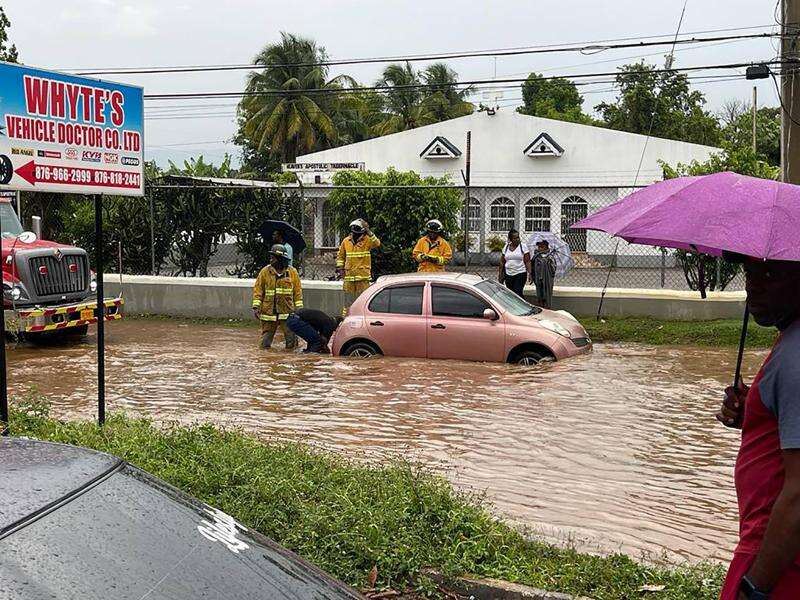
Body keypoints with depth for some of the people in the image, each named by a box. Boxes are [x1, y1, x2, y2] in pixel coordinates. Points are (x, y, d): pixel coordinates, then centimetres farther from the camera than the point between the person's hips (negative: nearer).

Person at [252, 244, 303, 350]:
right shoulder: (265, 271, 2)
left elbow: (297, 291, 7)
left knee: (291, 341, -5)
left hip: (287, 313, -1)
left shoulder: (292, 272, 3)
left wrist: (299, 308, 3)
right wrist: (256, 306, -7)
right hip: (269, 312, 1)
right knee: (265, 344, 4)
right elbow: (258, 289, 2)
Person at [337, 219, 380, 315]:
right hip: (349, 275, 4)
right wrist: (340, 268, 8)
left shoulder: (367, 240, -3)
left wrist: (368, 232, -25)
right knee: (348, 301, 10)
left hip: (363, 276, -4)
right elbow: (340, 256, 18)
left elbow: (377, 244, -24)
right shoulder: (346, 241, 8)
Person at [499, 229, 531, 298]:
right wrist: (500, 274, 10)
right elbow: (502, 262, 13)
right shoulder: (506, 247, 9)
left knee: (518, 292, -14)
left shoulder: (523, 246, -1)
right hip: (508, 274, 4)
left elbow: (527, 262, -5)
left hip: (520, 274, -4)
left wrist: (529, 273, -13)